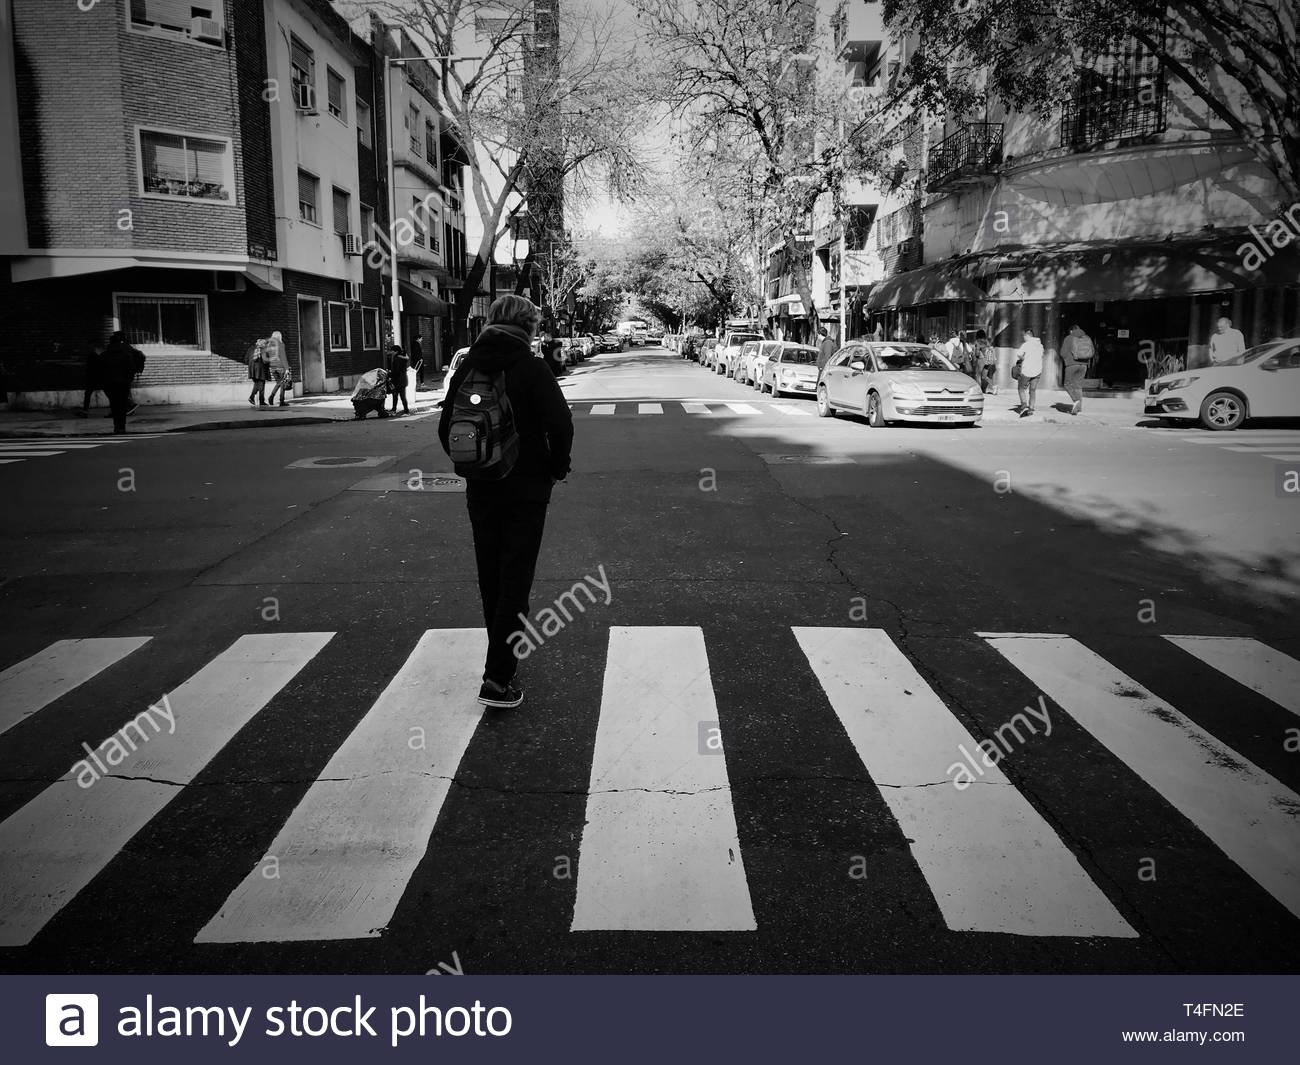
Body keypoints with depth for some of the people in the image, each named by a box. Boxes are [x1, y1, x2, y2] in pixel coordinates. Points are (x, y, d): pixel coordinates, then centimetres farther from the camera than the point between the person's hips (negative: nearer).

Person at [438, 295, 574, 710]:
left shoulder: (467, 368, 5)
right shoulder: (531, 370, -12)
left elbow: (446, 427, 8)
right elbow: (560, 423, -20)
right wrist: (557, 467, -5)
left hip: (480, 490, 5)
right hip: (526, 489, -5)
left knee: (491, 579, 17)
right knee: (515, 581, -2)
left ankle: (503, 657, 33)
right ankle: (498, 678, -6)